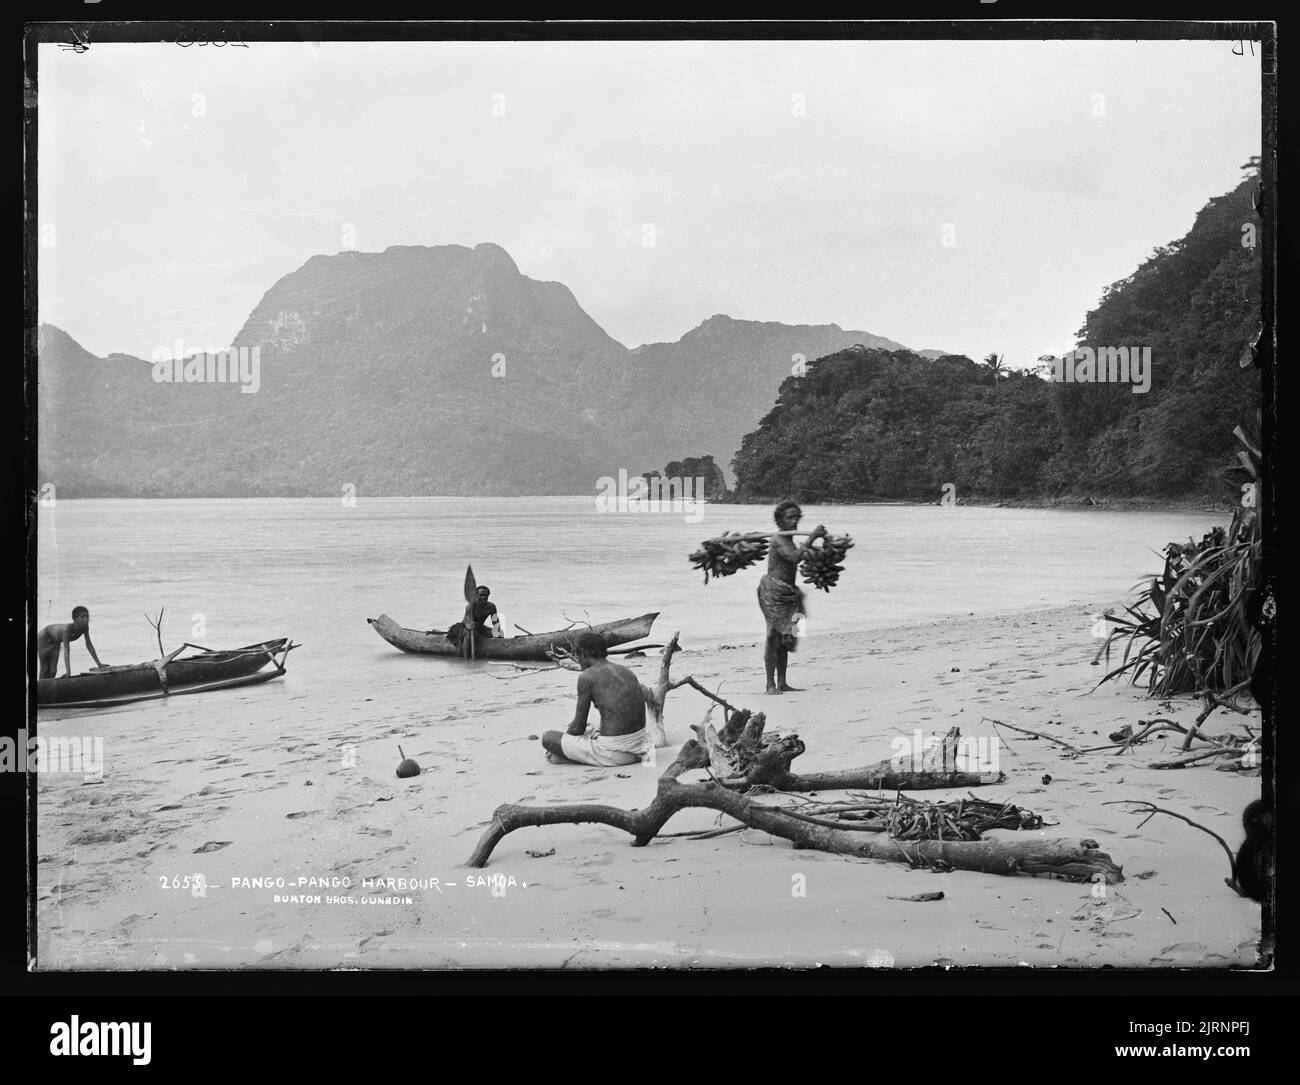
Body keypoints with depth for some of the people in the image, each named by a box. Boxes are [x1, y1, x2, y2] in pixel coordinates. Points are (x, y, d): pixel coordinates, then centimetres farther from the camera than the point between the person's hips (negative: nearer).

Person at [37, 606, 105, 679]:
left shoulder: (85, 628, -26)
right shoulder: (68, 628, -43)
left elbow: (89, 645, -14)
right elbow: (66, 651, -46)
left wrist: (99, 664, -13)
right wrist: (68, 672, -53)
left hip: (55, 642, 6)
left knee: (53, 671, 1)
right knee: (45, 669, -3)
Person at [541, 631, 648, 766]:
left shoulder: (586, 677, -7)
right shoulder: (627, 672, 13)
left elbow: (578, 727, -3)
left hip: (614, 753, -7)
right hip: (638, 748, 7)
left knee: (547, 738, 5)